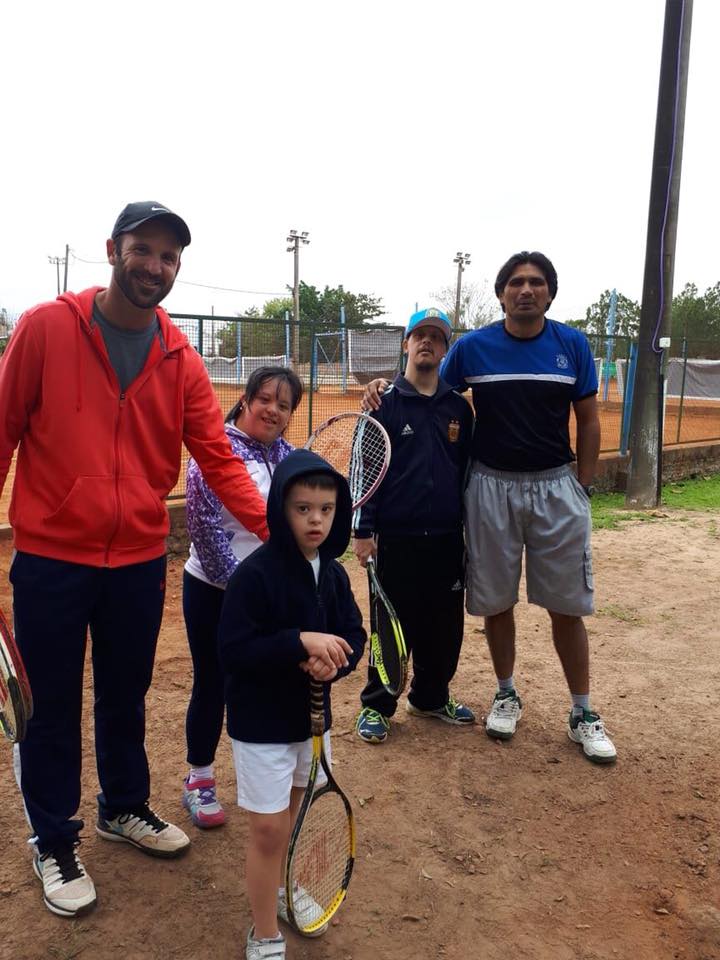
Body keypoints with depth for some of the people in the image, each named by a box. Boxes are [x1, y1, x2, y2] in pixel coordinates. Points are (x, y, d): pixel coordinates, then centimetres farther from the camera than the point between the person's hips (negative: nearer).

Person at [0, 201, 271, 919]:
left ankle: (124, 808, 43)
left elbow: (217, 457, -3)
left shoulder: (180, 359, 1)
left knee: (125, 697, 20)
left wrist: (272, 526, -15)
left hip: (139, 561, 3)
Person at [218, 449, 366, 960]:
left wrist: (333, 661, -20)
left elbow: (354, 636, 2)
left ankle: (280, 889, 49)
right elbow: (233, 650, -24)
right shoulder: (255, 574, -21)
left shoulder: (333, 573, -2)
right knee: (268, 827, 2)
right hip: (261, 721, -6)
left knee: (290, 813, 24)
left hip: (311, 715, 6)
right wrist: (300, 641, -33)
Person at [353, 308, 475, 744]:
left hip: (448, 539, 4)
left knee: (445, 625, 12)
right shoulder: (385, 403, -2)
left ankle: (431, 697, 31)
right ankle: (376, 706, 19)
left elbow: (468, 469, 13)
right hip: (396, 539, -4)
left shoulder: (458, 407, 9)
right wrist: (363, 530, -9)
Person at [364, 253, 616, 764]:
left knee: (566, 605, 5)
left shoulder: (573, 345, 1)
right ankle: (507, 695, 30)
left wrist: (582, 487, 1)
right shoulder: (473, 347, -1)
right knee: (496, 600, 9)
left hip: (556, 487, 0)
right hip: (491, 487, 0)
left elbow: (589, 421, 6)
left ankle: (583, 713, 19)